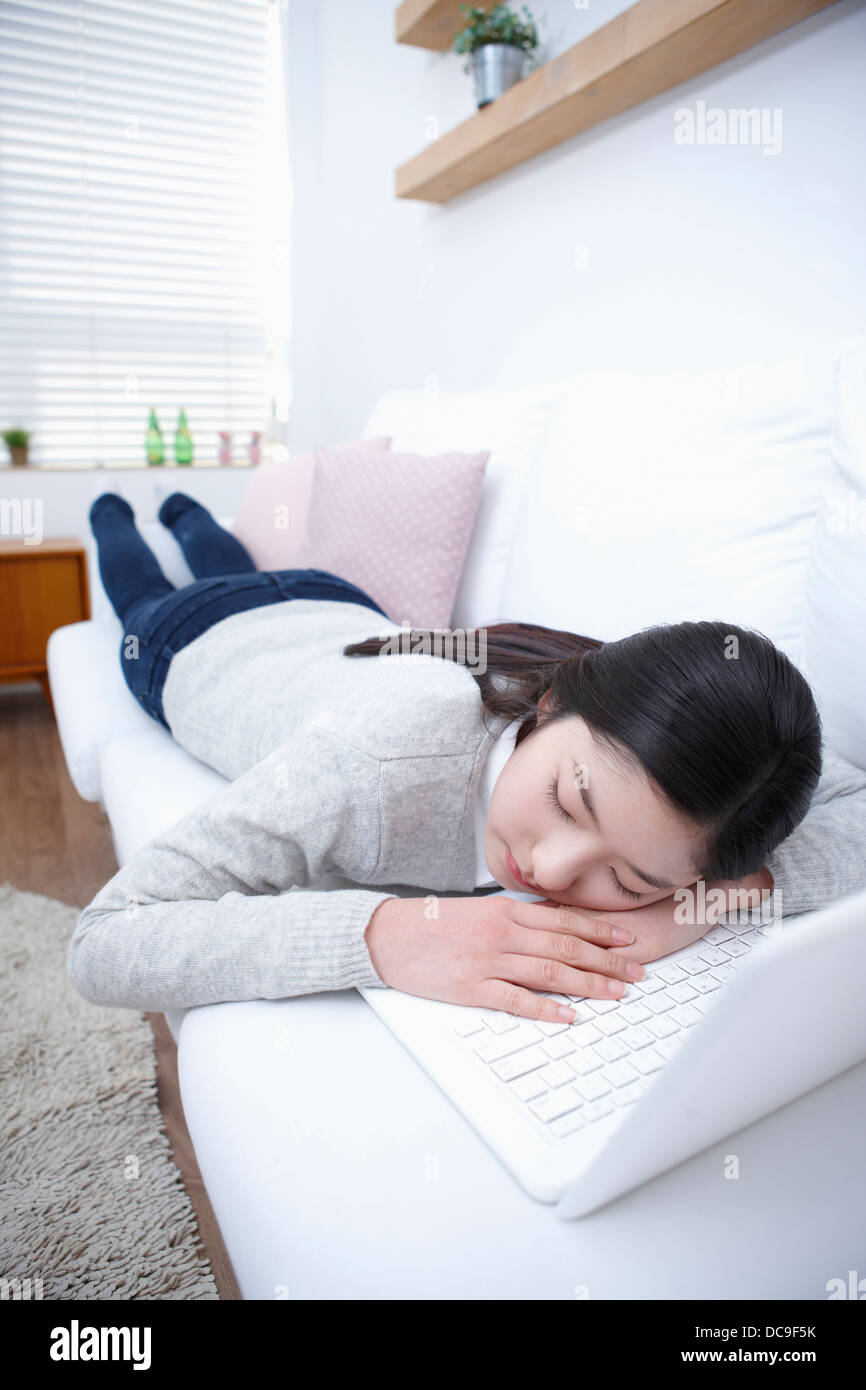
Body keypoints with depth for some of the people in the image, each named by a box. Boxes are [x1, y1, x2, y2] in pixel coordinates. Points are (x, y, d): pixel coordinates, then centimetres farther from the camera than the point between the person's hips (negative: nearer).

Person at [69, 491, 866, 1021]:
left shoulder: (644, 726, -42)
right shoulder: (380, 759, -54)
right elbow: (102, 945, -51)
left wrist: (735, 885, -55)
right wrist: (377, 930, -64)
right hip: (199, 643, -3)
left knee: (234, 570, 41)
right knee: (144, 594, 37)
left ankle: (181, 509, 71)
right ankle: (111, 513, 67)